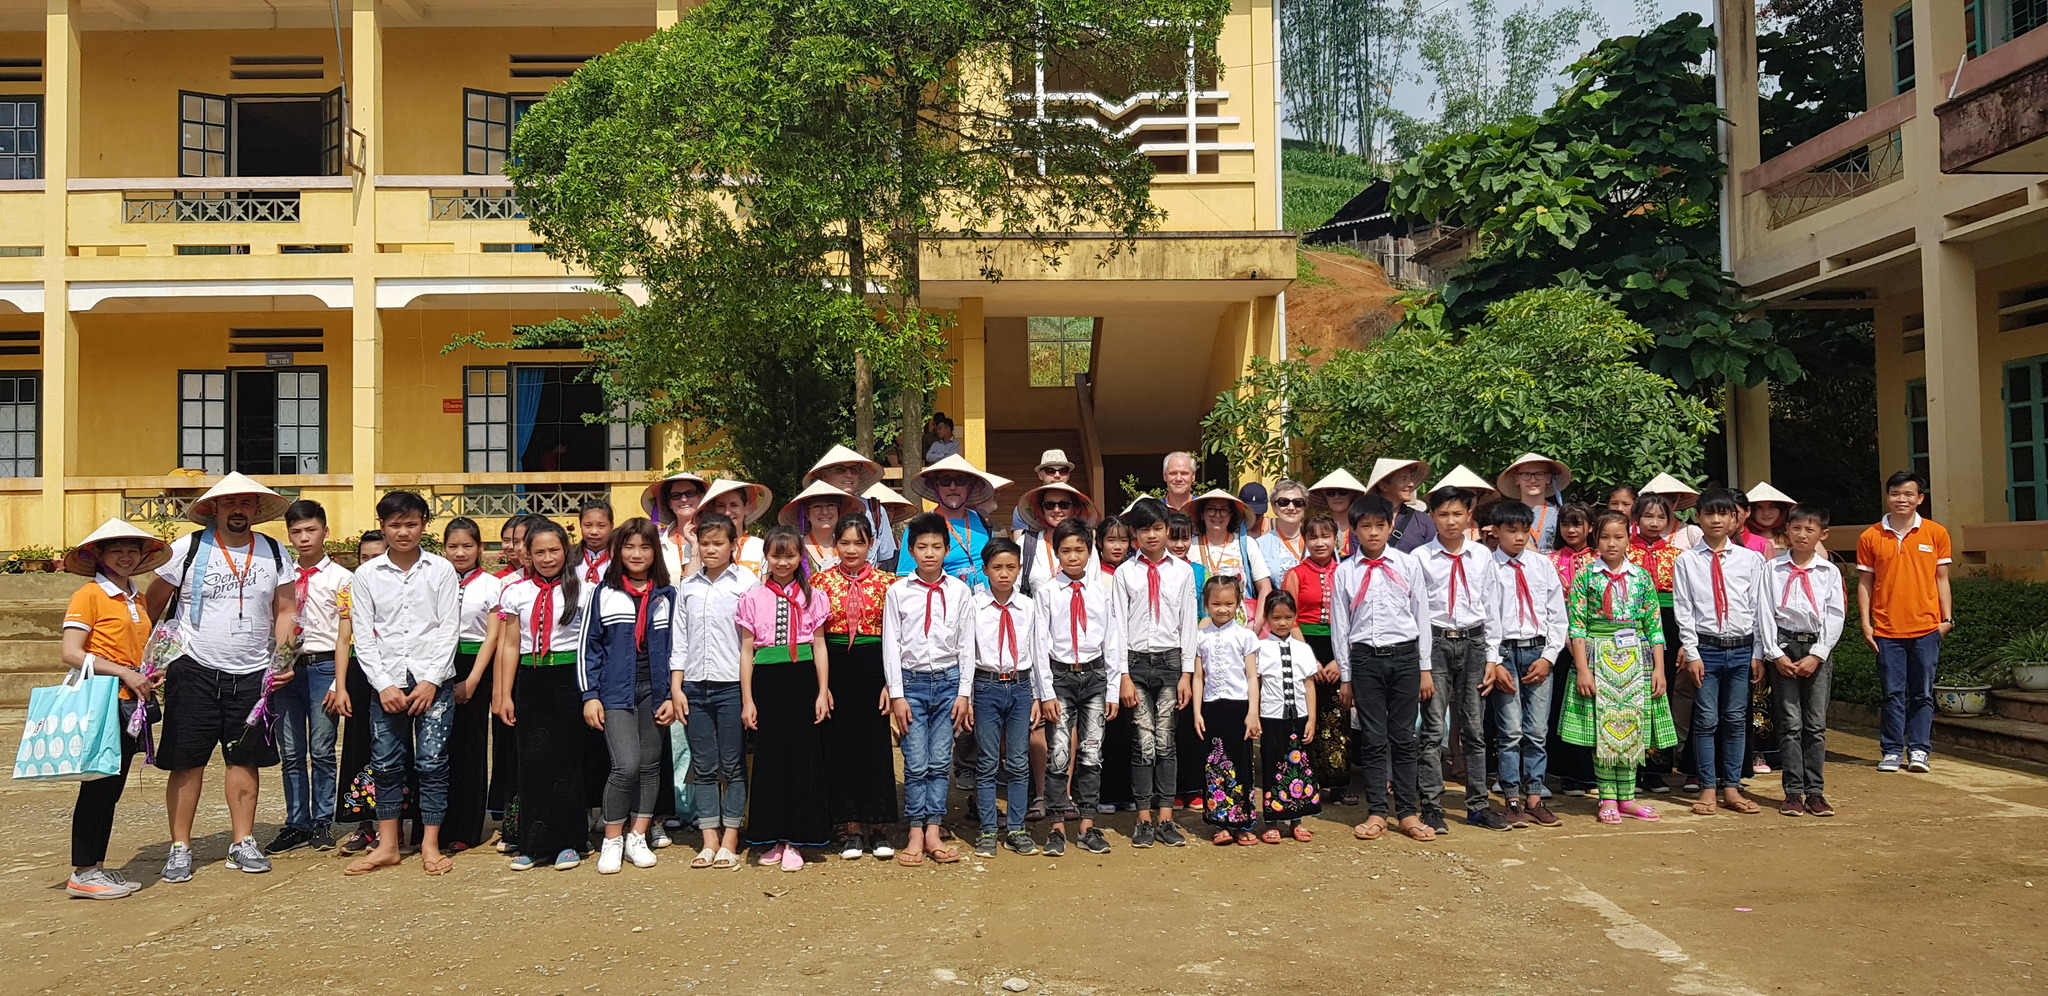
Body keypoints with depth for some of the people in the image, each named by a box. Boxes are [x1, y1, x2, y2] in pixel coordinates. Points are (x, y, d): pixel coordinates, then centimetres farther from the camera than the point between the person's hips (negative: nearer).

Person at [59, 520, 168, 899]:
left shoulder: (136, 599, 16)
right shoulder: (89, 595, -7)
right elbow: (71, 653, -14)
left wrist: (152, 673, 7)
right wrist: (123, 672, -18)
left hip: (131, 706, 7)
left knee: (112, 789, 11)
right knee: (97, 786, -3)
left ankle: (97, 867, 19)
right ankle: (82, 873, 6)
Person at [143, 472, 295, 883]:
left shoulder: (274, 553, 5)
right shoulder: (187, 548, -2)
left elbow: (285, 610, 8)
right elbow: (152, 606, 5)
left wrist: (283, 658, -4)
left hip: (252, 675, 2)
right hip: (194, 673, -2)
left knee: (245, 760, 8)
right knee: (187, 762, 1)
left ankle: (243, 843, 18)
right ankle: (180, 847, 12)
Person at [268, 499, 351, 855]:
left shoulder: (340, 578, -1)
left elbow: (344, 635, -3)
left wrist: (339, 682, -9)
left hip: (323, 665, -3)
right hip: (285, 666, 4)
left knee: (322, 750, 1)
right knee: (290, 752, 8)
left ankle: (322, 822, 12)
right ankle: (296, 824, 17)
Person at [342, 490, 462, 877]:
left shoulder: (441, 570, 3)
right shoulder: (366, 575, 6)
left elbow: (449, 628, -1)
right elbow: (363, 636, 3)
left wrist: (431, 681, -9)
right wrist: (384, 684, -6)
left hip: (433, 681, -1)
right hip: (386, 683, 2)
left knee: (432, 763, -1)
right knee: (386, 765, 6)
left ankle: (430, 845, 8)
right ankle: (387, 846, 17)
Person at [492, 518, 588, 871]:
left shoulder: (581, 589, 1)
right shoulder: (516, 592, 7)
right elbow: (510, 646, 9)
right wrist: (505, 695, 6)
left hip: (569, 679, -2)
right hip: (530, 681, 2)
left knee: (567, 759, 2)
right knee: (532, 760, 1)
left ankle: (568, 842, 12)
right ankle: (534, 844, 11)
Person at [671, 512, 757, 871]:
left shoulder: (746, 582, -2)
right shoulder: (687, 586, 10)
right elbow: (679, 639, 12)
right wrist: (676, 687, 7)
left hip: (732, 684, -4)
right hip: (694, 686, 4)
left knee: (732, 766, 3)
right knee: (704, 767, 7)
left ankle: (730, 842, 11)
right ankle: (709, 841, 14)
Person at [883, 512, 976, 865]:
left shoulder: (959, 591, 3)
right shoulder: (898, 592, 1)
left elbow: (967, 644, 4)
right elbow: (891, 644, 1)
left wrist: (964, 693, 0)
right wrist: (896, 694, -4)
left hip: (948, 680, 1)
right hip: (912, 681, -1)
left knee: (940, 762, 3)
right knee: (916, 763, -1)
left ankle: (933, 832, 12)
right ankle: (916, 834, 10)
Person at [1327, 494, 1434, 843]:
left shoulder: (1408, 565, 2)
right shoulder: (1344, 572, 2)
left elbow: (1422, 616, 5)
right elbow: (1339, 626, 5)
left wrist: (1425, 669, 4)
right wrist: (1345, 676, 4)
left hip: (1404, 656, 0)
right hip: (1365, 658, 0)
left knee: (1403, 736, 5)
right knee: (1373, 738, 5)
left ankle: (1408, 812, 14)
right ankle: (1377, 812, 14)